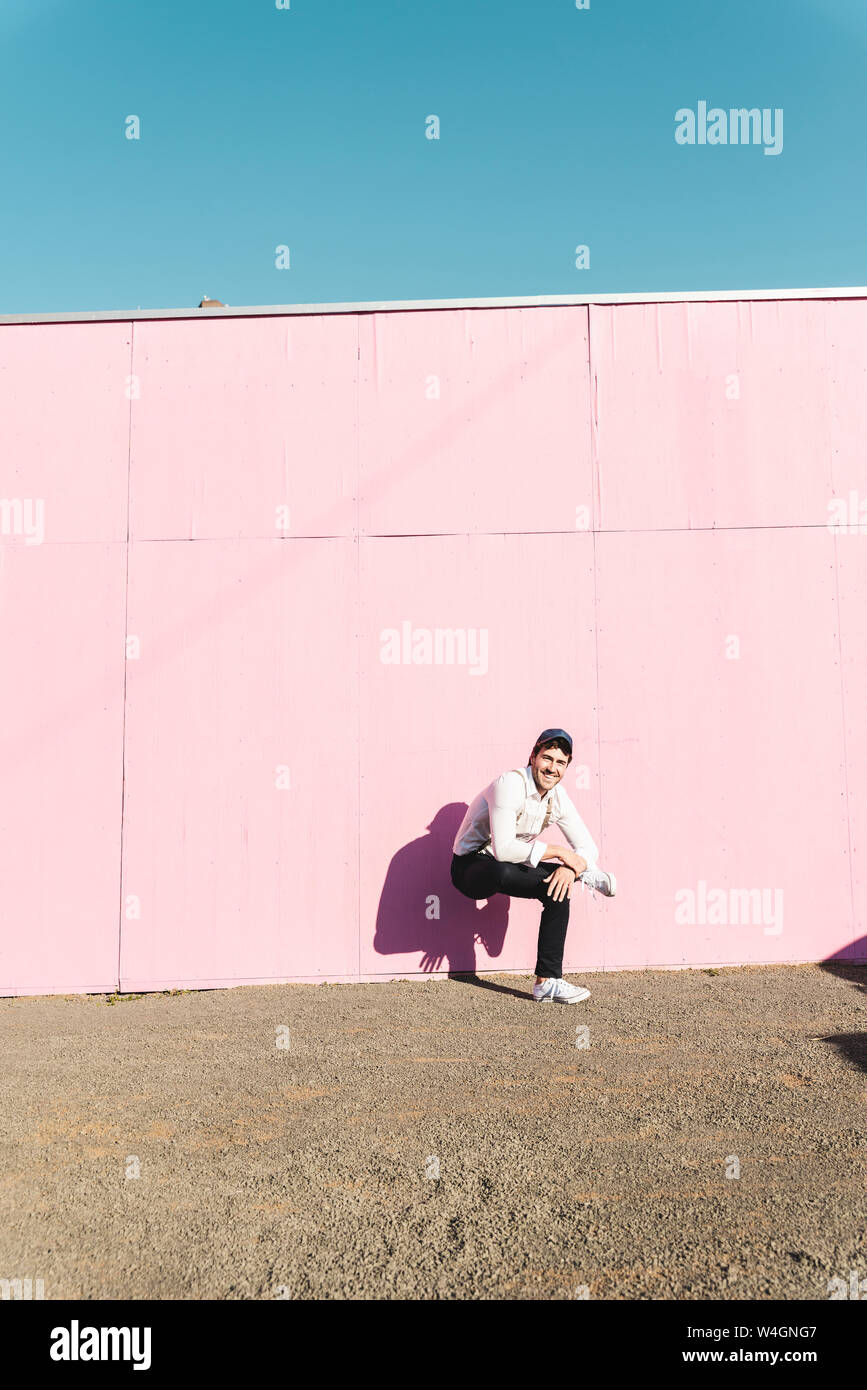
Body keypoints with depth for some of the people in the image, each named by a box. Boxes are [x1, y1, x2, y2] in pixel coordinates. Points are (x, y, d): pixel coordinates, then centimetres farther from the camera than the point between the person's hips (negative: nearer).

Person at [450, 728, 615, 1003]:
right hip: (471, 868, -7)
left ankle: (548, 982, -8)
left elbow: (588, 847, 0)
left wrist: (570, 867, -23)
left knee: (559, 890, -15)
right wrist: (558, 852, -27)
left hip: (506, 868, 8)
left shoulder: (557, 795, -1)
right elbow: (503, 849, -34)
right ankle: (585, 877, -20)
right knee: (502, 871, -40)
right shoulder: (510, 784, -25)